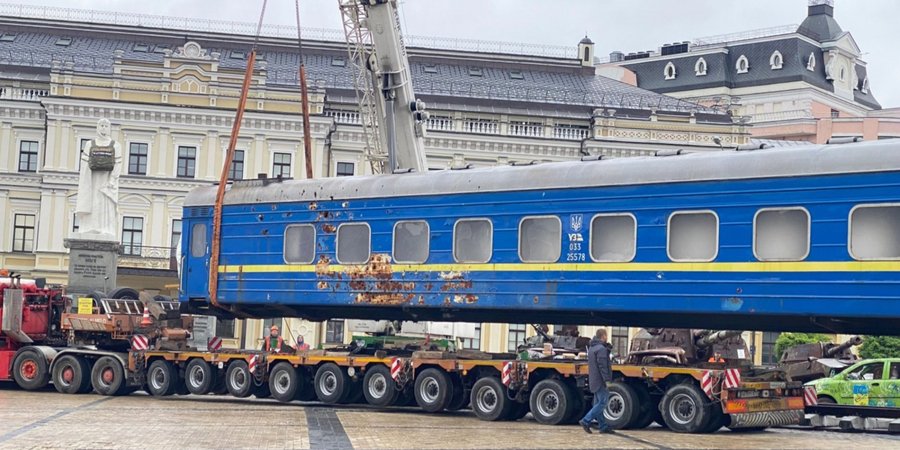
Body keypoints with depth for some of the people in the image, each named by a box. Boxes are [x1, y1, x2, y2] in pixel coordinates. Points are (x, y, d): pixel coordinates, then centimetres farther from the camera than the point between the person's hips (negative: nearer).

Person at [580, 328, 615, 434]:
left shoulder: (592, 348, 16)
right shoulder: (601, 349, -15)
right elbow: (602, 366, -20)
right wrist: (607, 380, -22)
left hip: (594, 381, 10)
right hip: (600, 381, -10)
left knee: (598, 404, 10)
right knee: (602, 403, -8)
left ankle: (603, 426, 13)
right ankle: (586, 421, -12)